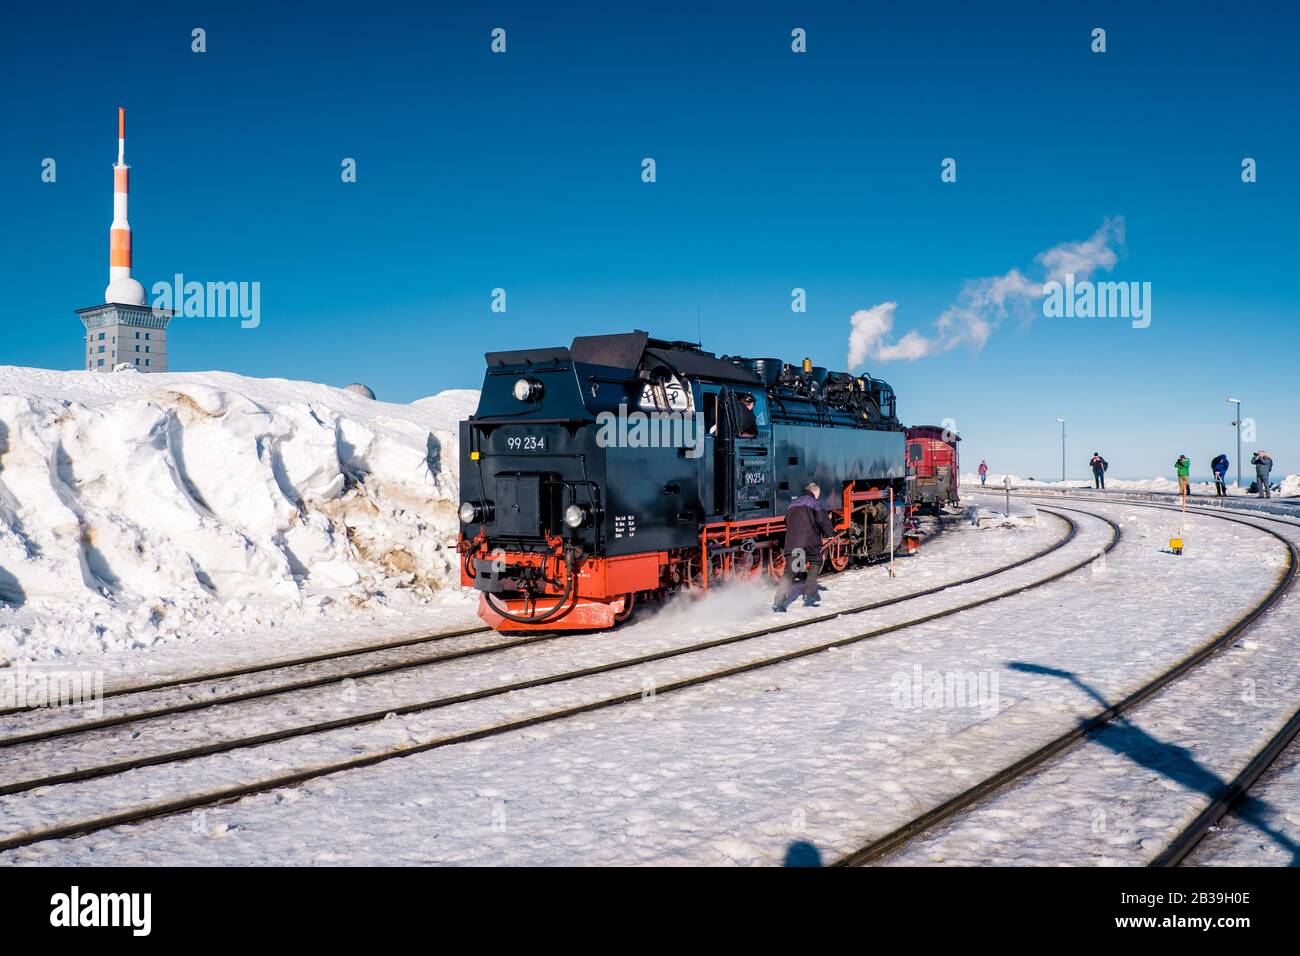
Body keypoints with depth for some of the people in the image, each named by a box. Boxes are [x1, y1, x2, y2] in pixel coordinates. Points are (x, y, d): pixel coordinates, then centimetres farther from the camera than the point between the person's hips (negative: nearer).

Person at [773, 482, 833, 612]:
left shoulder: (792, 504, 24)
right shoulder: (815, 502, 4)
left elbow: (787, 523, 27)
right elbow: (823, 519, -7)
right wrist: (830, 534, 4)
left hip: (792, 543, 4)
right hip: (810, 542, -4)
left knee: (789, 571, -1)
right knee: (815, 563, 21)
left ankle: (778, 602, -16)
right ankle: (809, 595, 14)